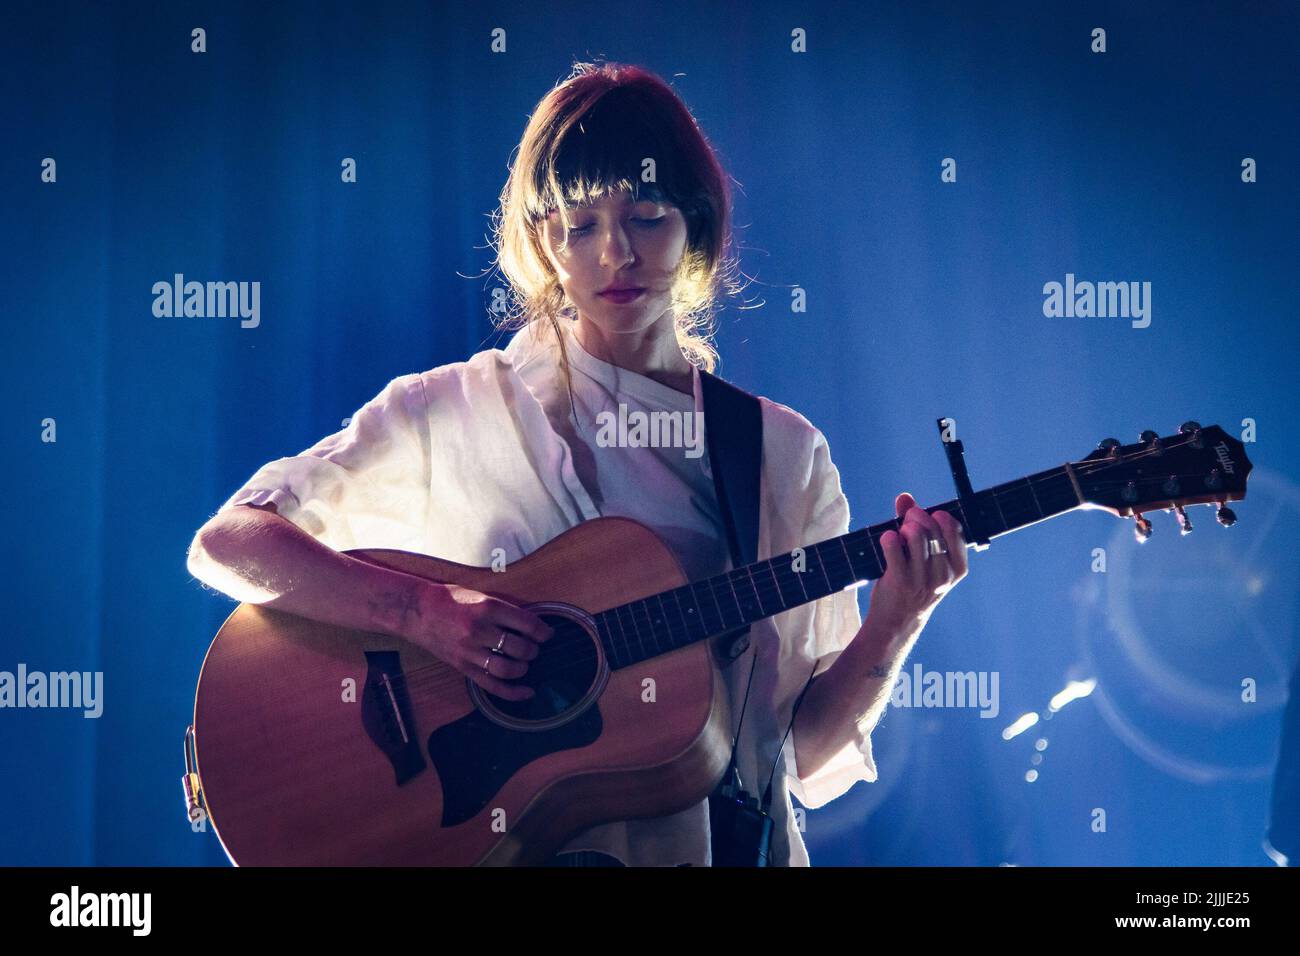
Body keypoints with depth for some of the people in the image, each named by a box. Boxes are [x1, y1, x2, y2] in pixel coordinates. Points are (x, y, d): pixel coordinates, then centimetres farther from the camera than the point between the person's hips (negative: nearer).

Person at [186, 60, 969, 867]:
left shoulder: (786, 453, 9)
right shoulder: (454, 412, 4)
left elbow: (808, 749, 10)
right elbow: (228, 543, -3)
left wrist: (891, 629, -8)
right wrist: (423, 610, -15)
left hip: (721, 839, 2)